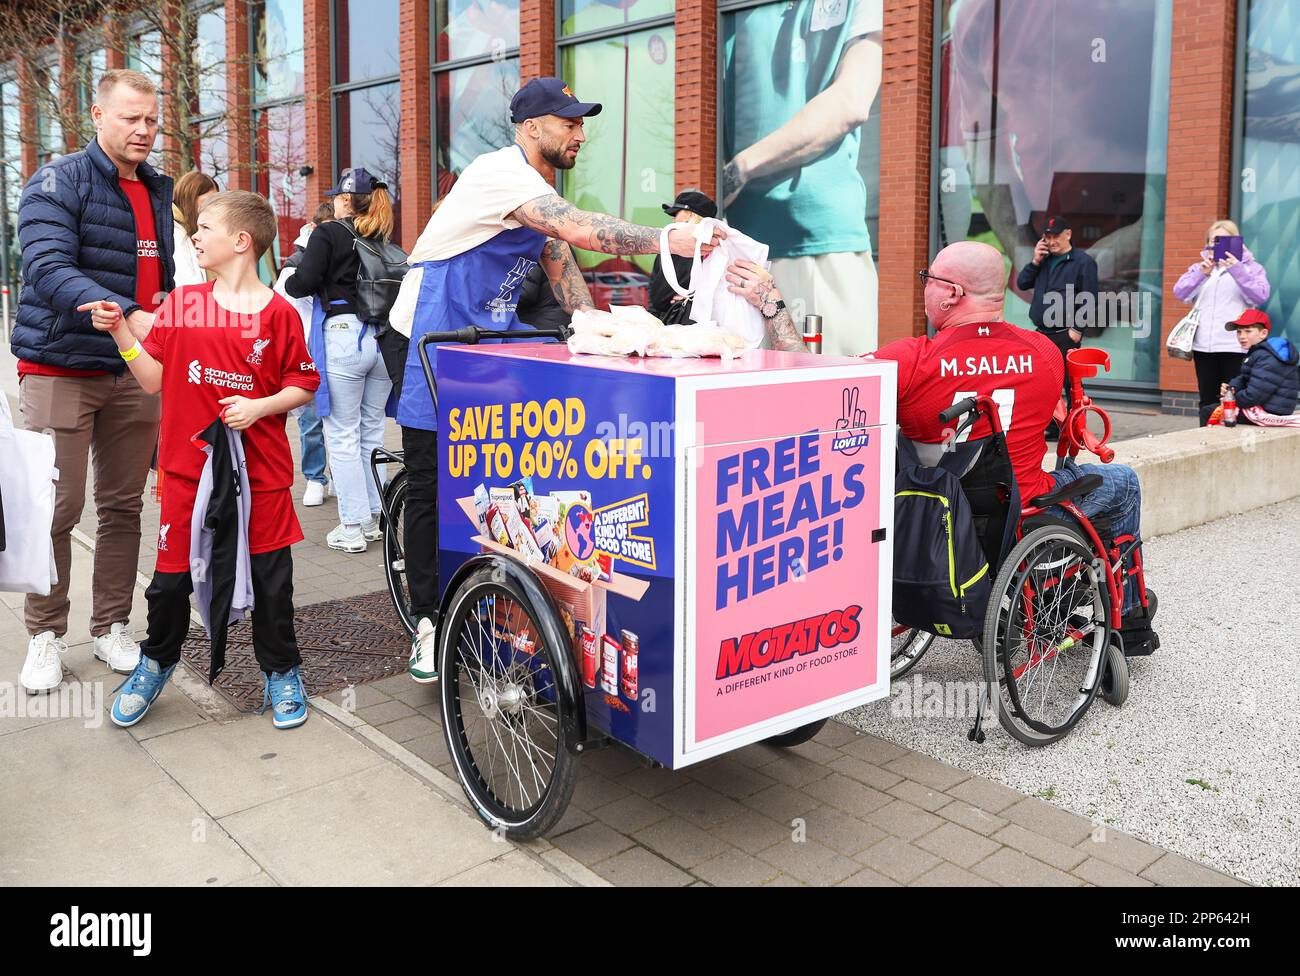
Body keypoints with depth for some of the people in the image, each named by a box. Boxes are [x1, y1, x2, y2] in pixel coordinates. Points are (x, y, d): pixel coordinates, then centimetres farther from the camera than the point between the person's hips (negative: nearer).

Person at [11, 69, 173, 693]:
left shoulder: (158, 191, 14)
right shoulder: (58, 183, -6)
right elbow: (48, 268, -22)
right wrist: (129, 316, -35)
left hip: (134, 373, 5)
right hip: (60, 370, -5)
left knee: (123, 506, 9)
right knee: (56, 510, -2)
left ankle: (111, 628, 21)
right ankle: (46, 636, 13)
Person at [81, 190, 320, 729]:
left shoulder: (278, 313, -5)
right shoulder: (181, 302, 5)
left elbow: (303, 385, 0)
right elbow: (155, 379, 5)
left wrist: (260, 406, -16)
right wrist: (120, 331, -5)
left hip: (259, 471, -2)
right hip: (188, 468, 2)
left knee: (269, 578, 6)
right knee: (171, 577, 9)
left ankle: (281, 673, 25)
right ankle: (156, 664, 33)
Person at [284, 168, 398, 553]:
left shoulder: (328, 233, -2)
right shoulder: (385, 240, 11)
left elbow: (304, 283, -10)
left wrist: (284, 283, 13)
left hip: (343, 336, -5)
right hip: (383, 338, 5)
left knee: (343, 435, 1)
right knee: (372, 432, 13)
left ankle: (352, 527, 3)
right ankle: (371, 518, 20)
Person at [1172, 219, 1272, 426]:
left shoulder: (1250, 267, 7)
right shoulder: (1200, 267, 17)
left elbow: (1260, 296, -10)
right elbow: (1179, 293, 2)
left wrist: (1237, 271, -19)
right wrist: (1200, 274, -13)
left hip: (1235, 346, -3)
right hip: (1203, 346, 4)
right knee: (1207, 402, 8)